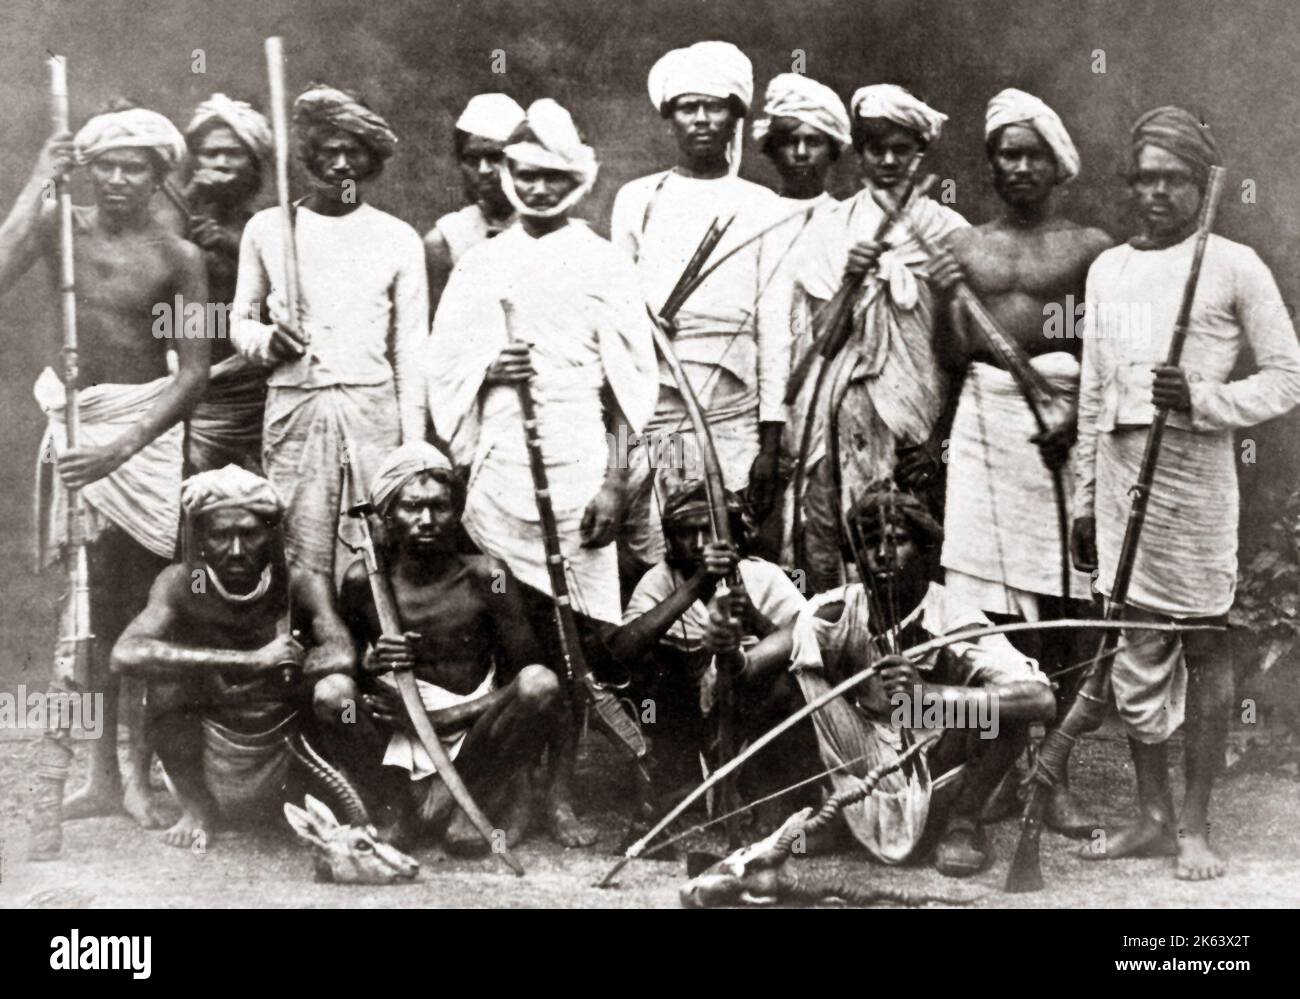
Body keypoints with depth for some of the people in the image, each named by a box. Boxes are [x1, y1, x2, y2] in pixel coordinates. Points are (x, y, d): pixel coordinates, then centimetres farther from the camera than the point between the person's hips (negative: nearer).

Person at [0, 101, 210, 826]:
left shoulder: (178, 257, -2)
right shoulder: (59, 224, 4)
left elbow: (195, 373, -6)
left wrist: (122, 446, -16)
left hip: (145, 426, -2)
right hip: (74, 425, 3)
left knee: (137, 599, -4)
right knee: (97, 598, 6)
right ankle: (104, 774, 11)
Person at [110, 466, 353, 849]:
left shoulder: (303, 587, -8)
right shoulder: (181, 584, -7)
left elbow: (340, 657, -27)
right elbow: (125, 655, -27)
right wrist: (251, 662, -31)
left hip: (290, 767, -1)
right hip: (213, 770, 1)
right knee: (167, 675, -22)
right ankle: (197, 807, -5)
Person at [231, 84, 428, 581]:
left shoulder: (398, 238, 8)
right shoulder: (266, 229, 8)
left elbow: (411, 350, 9)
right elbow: (240, 321, 16)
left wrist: (412, 443, 3)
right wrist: (266, 342, -7)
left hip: (374, 410, 0)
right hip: (294, 409, 0)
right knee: (302, 567, -4)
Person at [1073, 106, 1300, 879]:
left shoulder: (1233, 266, 0)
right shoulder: (1108, 268, 14)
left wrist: (1202, 397, -16)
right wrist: (1084, 499, 15)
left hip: (1195, 464, -5)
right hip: (1122, 467, 5)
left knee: (1203, 643, 1)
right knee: (1137, 650, 8)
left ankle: (1196, 826, 9)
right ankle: (1153, 815, 19)